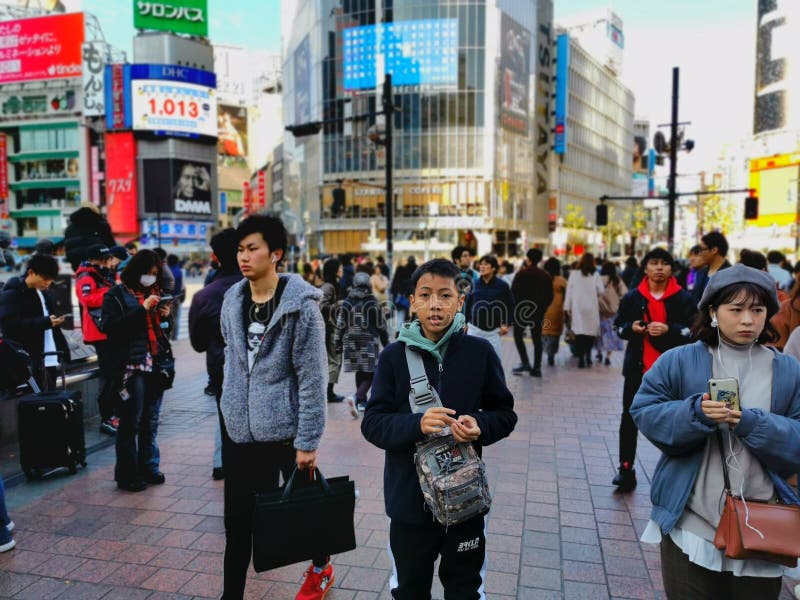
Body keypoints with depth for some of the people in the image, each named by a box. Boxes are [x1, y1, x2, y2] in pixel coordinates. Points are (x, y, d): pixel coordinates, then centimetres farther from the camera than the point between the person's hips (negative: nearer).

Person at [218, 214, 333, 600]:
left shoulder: (300, 305, -16)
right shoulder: (232, 300, 2)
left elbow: (313, 378, -16)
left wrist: (307, 441, -15)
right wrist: (232, 404, 15)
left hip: (285, 429, -4)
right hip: (239, 429, 4)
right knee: (238, 520, 11)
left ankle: (321, 568, 43)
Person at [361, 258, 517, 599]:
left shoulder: (480, 352, -8)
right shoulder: (394, 356, -8)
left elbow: (505, 414, 1)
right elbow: (372, 423, -8)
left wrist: (480, 426, -21)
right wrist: (416, 425, -26)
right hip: (409, 496, 0)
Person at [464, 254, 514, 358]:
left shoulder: (502, 285, -5)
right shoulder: (475, 284, 0)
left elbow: (510, 305, 2)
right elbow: (468, 304, 9)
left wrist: (506, 324, -4)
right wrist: (465, 322, 10)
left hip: (493, 330, -1)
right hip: (474, 328, 1)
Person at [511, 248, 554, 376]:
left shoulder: (521, 273, -8)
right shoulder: (546, 276, 4)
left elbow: (514, 292, -11)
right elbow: (550, 296, 5)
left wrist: (516, 306, 2)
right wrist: (542, 307, 15)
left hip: (522, 310, -4)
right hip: (538, 312, 4)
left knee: (518, 335, 8)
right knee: (537, 339, 9)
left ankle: (525, 363, -5)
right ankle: (537, 367, 8)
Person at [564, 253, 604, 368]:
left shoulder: (574, 274, 0)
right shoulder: (595, 275, -2)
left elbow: (569, 292, 0)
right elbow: (601, 291, -4)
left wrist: (567, 308, 5)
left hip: (577, 308, 0)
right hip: (591, 308, 0)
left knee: (579, 332, 0)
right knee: (591, 331, 11)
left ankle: (581, 359, -3)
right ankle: (588, 356, 6)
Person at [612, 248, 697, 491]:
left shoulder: (684, 298, -2)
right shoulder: (632, 297, 4)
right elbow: (618, 326, 10)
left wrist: (669, 330, -21)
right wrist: (632, 328, -11)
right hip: (638, 367, 2)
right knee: (629, 419, 5)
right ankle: (626, 469, 15)